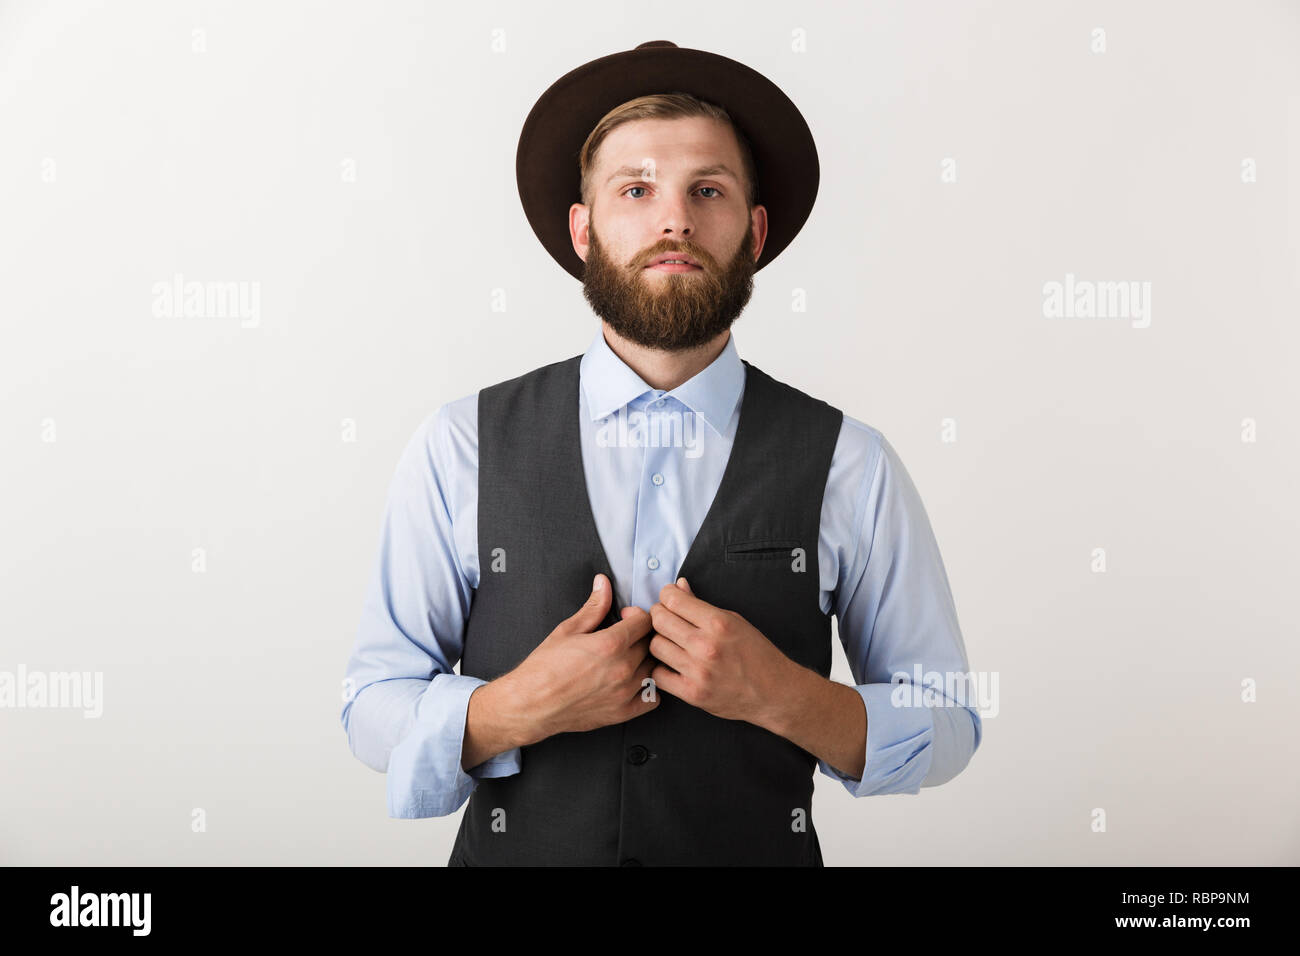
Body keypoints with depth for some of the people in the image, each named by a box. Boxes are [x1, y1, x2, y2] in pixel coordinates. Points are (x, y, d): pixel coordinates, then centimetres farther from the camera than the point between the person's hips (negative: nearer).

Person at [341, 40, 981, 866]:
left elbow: (946, 727, -5)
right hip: (515, 848, 0)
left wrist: (783, 696, -21)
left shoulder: (850, 466, -10)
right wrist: (519, 708, -23)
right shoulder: (460, 449, -10)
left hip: (763, 849, 0)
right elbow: (373, 710, -5)